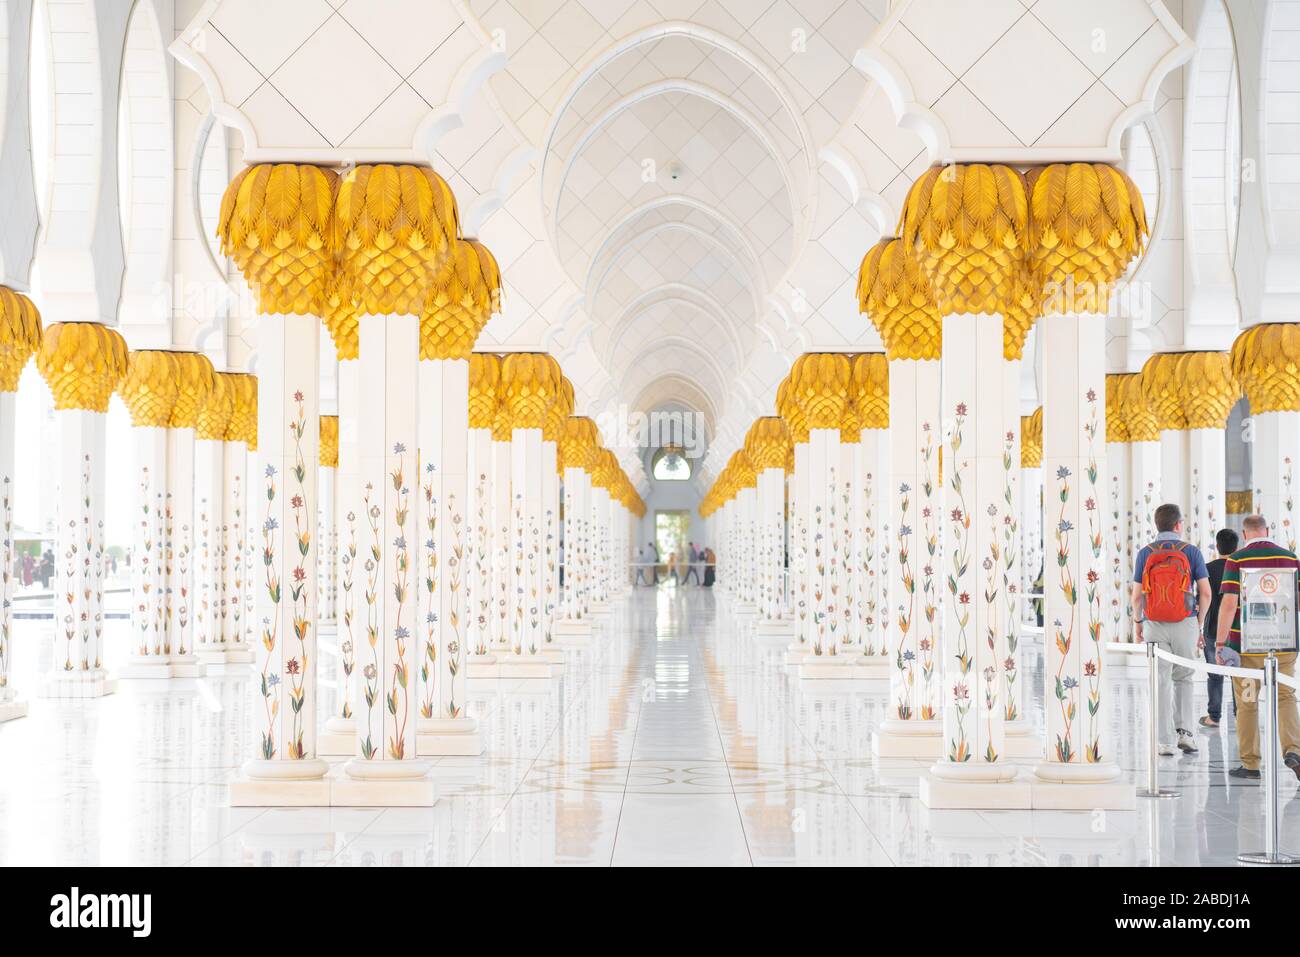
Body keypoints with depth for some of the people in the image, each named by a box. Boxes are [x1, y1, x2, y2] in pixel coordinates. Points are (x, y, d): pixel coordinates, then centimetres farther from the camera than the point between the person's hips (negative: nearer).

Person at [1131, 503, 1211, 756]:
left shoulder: (1145, 553, -2)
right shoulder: (1192, 551, -3)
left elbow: (1137, 595, -2)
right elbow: (1205, 593, -4)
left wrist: (1137, 622, 14)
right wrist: (1199, 625, 8)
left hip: (1154, 625, 1)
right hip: (1185, 624, 0)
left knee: (1162, 683, 6)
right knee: (1183, 678, 17)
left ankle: (1165, 741, 5)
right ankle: (1184, 731, 3)